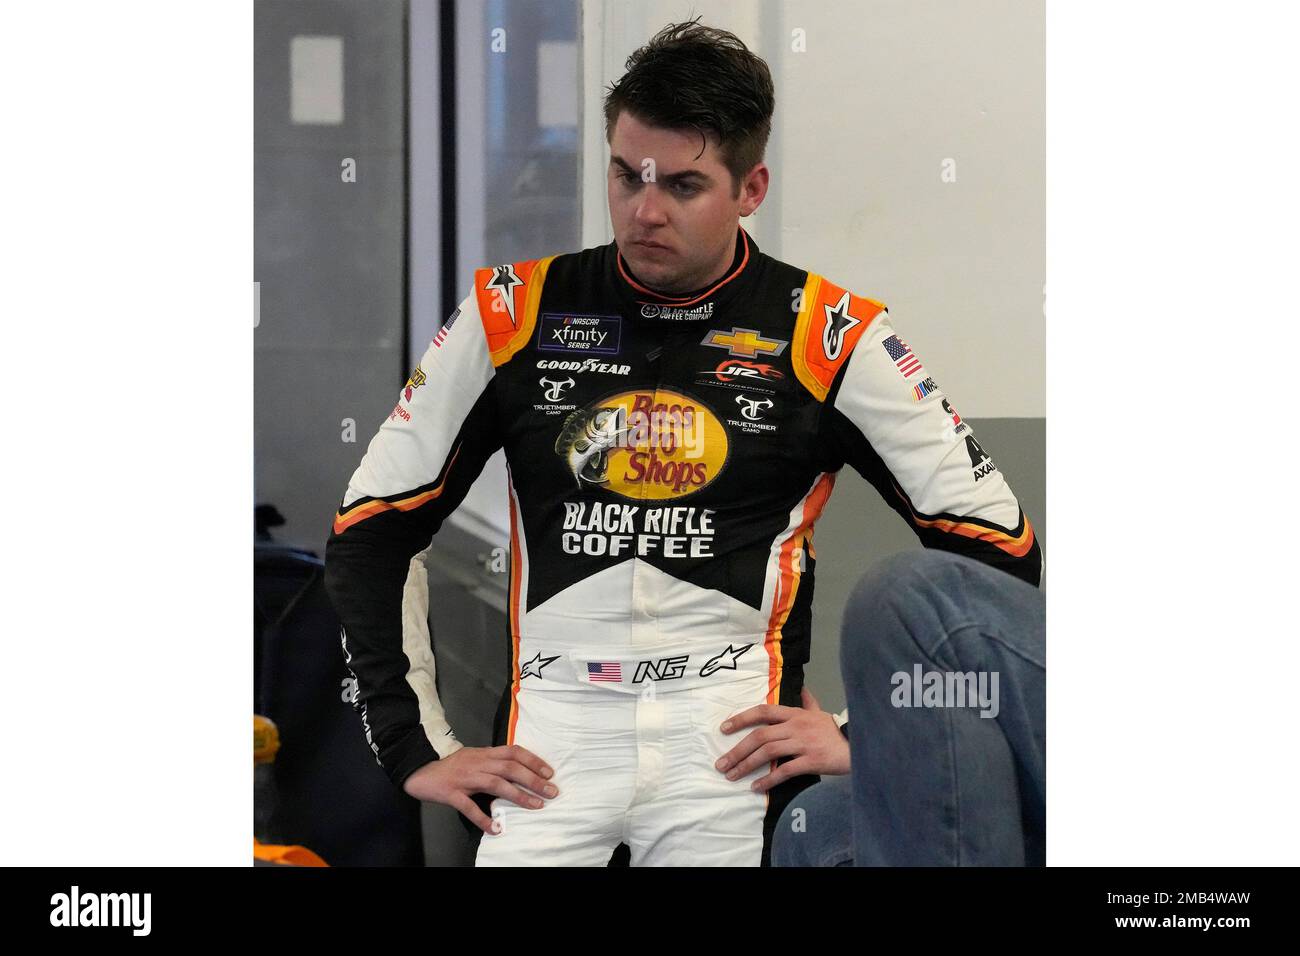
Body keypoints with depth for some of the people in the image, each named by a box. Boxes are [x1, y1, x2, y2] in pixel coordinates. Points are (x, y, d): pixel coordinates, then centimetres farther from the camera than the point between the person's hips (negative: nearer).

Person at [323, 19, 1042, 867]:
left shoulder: (828, 337, 1)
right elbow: (373, 530, 11)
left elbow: (996, 547, 5)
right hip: (551, 742, 1)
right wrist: (417, 747, 5)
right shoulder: (514, 314, 5)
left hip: (733, 734, -1)